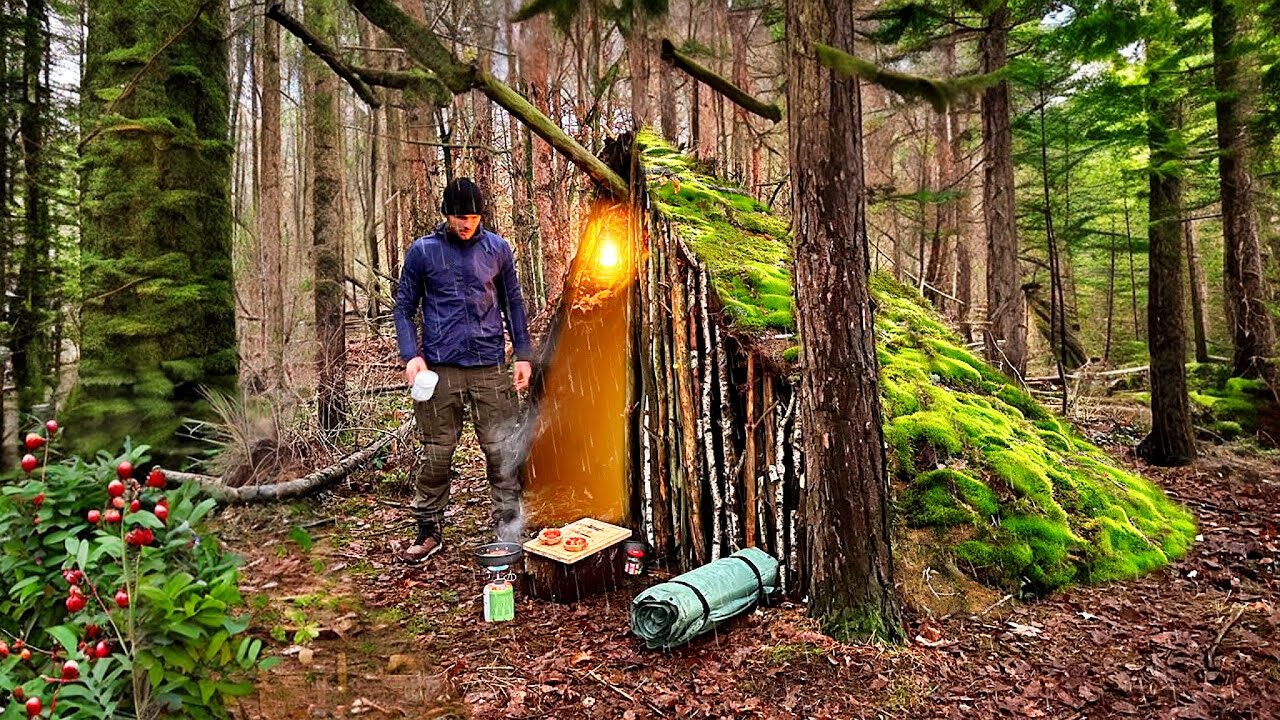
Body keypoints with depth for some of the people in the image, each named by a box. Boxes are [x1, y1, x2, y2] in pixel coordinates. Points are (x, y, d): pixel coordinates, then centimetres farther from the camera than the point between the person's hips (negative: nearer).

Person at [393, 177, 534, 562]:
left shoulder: (498, 249, 8)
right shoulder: (422, 251, 4)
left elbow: (513, 303, 14)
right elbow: (404, 307, 7)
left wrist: (523, 354, 8)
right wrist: (410, 355, -7)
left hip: (491, 368, 1)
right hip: (440, 370, -1)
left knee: (503, 451, 3)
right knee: (436, 454, 4)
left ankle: (509, 527, 16)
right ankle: (429, 529, 20)